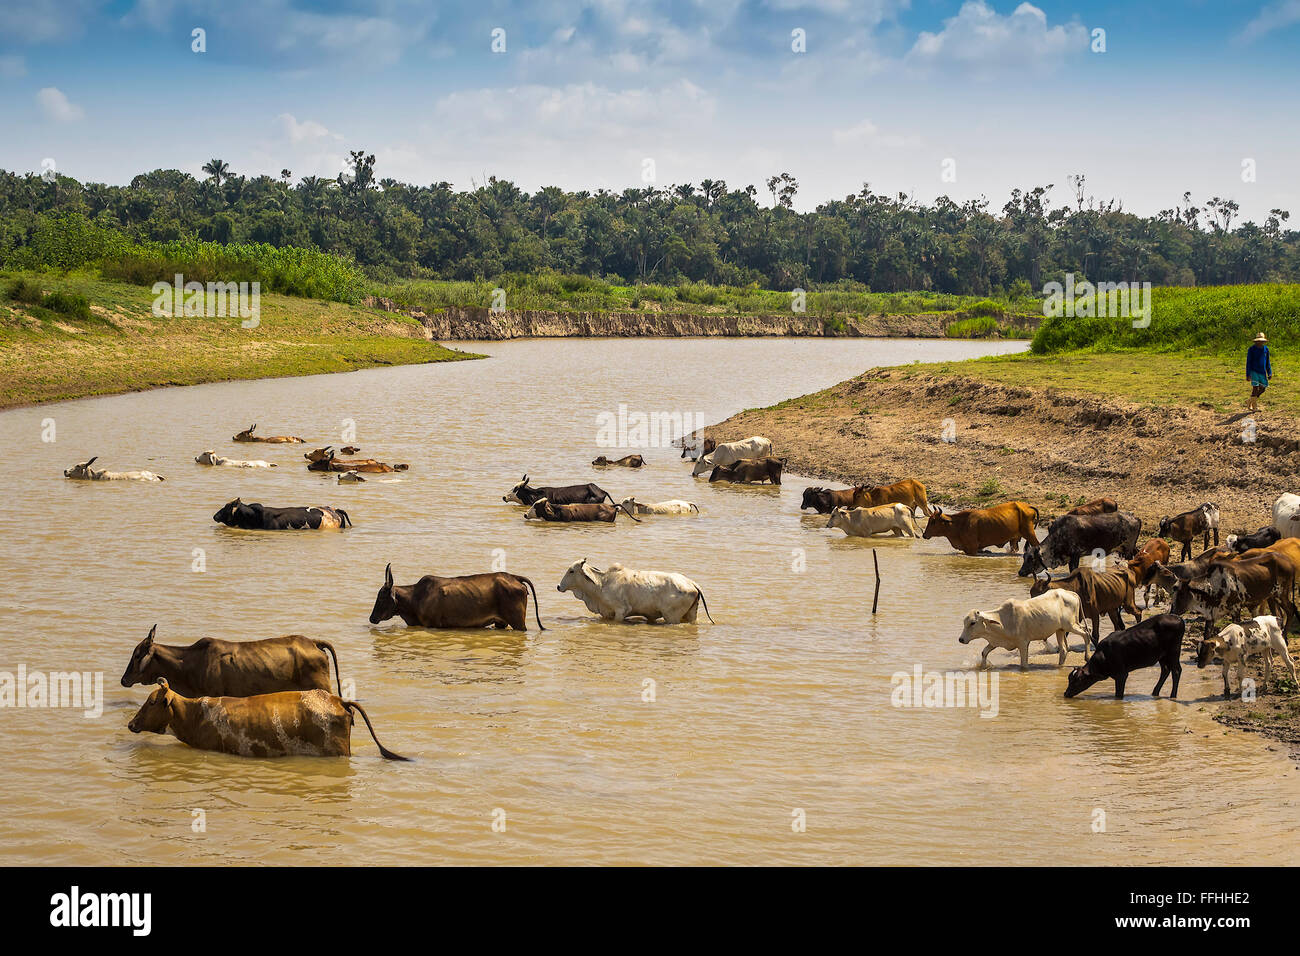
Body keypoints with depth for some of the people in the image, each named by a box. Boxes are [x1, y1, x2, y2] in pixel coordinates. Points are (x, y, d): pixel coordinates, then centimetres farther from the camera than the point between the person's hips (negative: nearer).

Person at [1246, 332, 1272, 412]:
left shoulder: (1265, 349, 7)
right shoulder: (1251, 349, -8)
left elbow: (1267, 362, 15)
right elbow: (1248, 362, -7)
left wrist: (1270, 373, 9)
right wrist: (1248, 375, -11)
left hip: (1262, 372, 6)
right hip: (1254, 372, -6)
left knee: (1262, 388, 6)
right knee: (1255, 388, -11)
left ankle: (1250, 403, 21)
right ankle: (1255, 407, -2)